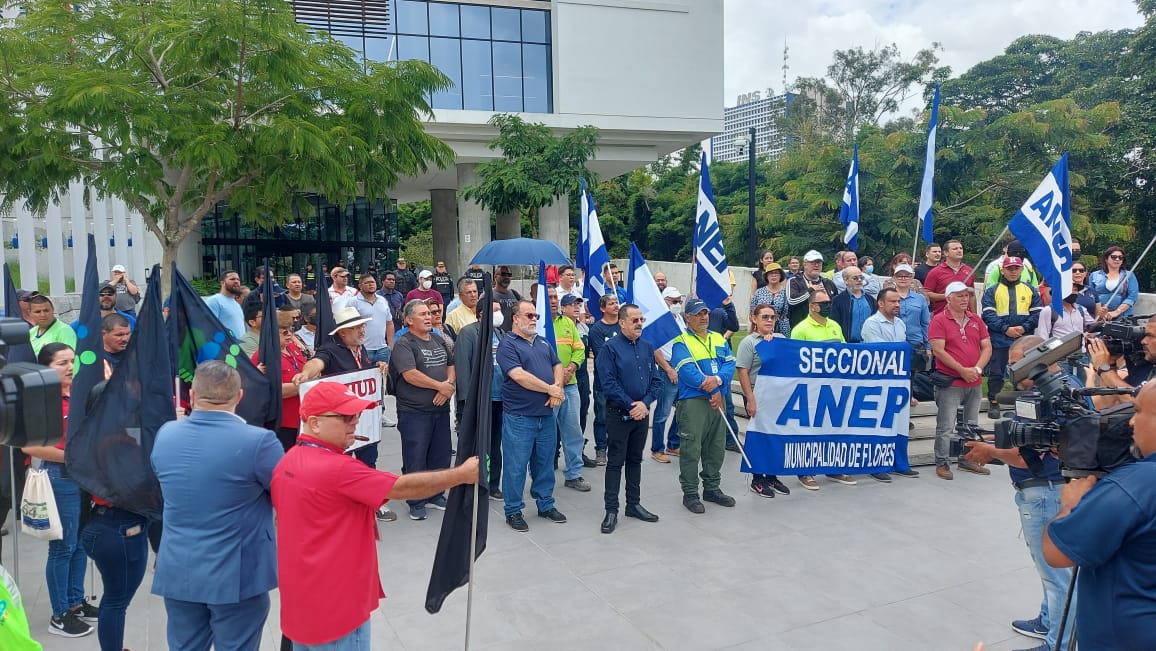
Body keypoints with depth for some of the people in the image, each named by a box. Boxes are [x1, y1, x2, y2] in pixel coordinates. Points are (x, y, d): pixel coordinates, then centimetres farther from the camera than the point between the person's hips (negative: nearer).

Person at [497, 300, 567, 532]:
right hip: (519, 417, -7)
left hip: (547, 414, 7)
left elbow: (557, 366, 14)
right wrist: (550, 389, -14)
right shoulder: (507, 344, -9)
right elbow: (519, 376, -20)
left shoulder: (543, 343, 15)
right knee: (516, 465, 1)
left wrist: (558, 388, -8)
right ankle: (513, 511, 13)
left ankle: (546, 505, 29)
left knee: (545, 463, 16)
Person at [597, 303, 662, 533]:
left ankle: (634, 504, 26)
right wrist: (630, 406, -16)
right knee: (615, 462, 0)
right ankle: (611, 510, 6)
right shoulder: (610, 348, -10)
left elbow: (656, 380, 8)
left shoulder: (647, 347, 8)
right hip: (619, 414, -6)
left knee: (635, 460, 15)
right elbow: (608, 383, -15)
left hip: (642, 412, 6)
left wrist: (645, 403, -9)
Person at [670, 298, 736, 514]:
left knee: (717, 447, 13)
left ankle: (712, 488, 27)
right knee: (691, 449, -4)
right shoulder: (681, 342, -3)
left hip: (717, 400, 6)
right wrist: (711, 390, -15)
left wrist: (718, 379, -17)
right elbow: (687, 371, -15)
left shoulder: (719, 339, 16)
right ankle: (690, 493, 5)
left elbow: (730, 364, 4)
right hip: (692, 401, -6)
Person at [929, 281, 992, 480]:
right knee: (946, 427, -4)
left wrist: (977, 369, -8)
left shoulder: (976, 320, 11)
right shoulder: (939, 320, -6)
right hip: (950, 382, -6)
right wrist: (962, 370, -15)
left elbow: (987, 347, 8)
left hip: (974, 382, 6)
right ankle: (942, 463, 4)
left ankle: (968, 460, 26)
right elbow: (938, 351, -14)